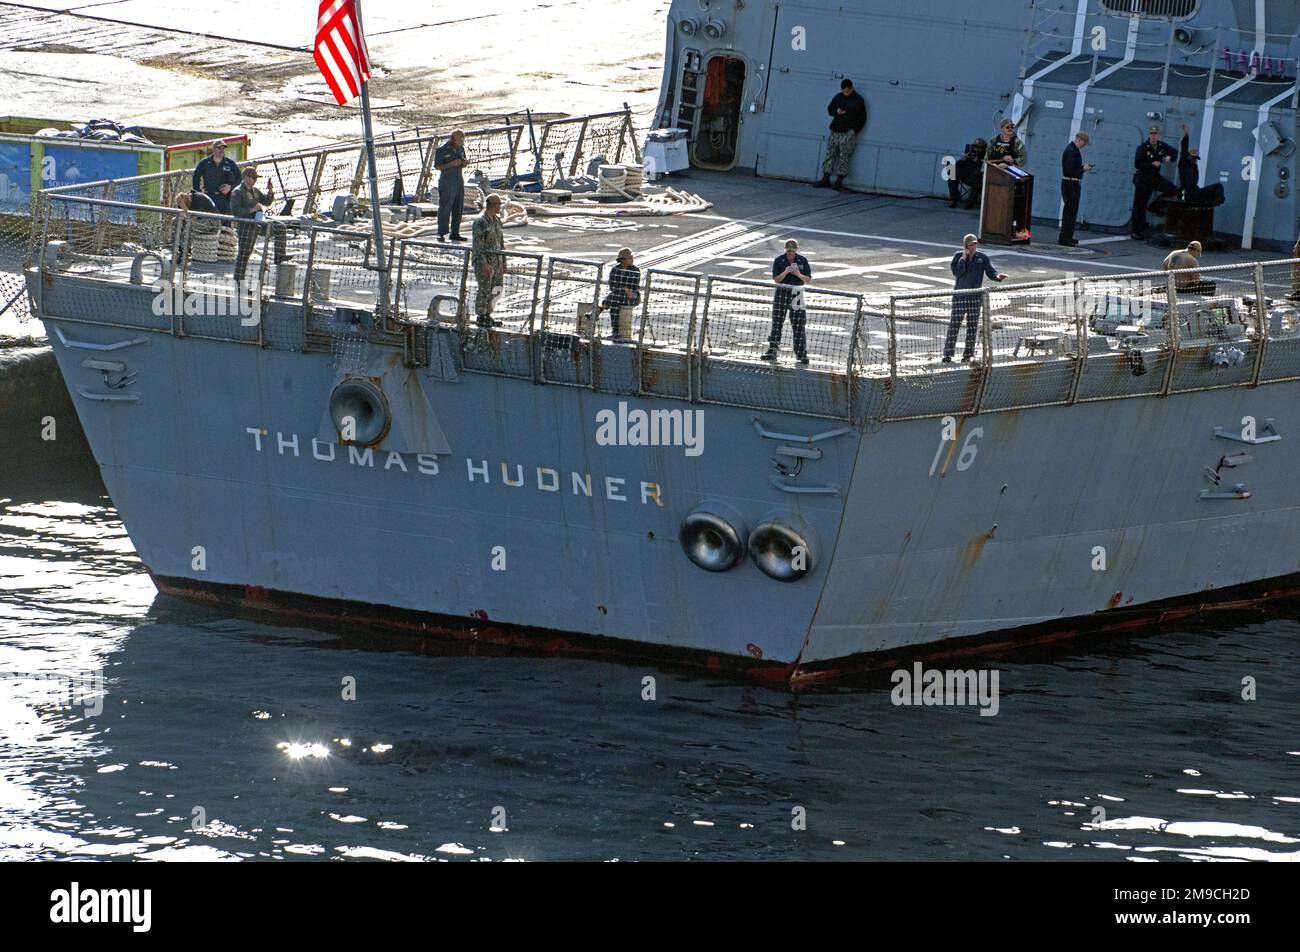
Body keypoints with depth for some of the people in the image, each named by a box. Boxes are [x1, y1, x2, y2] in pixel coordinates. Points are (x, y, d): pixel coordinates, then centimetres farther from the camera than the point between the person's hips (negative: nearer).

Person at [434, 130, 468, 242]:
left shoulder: (461, 149, 9)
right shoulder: (442, 150, -9)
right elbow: (437, 166, -10)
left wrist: (465, 163, -5)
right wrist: (452, 164, -21)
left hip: (459, 181, 6)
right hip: (447, 182, -6)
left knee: (458, 208, 7)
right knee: (445, 208, -7)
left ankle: (455, 233, 13)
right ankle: (441, 234, -5)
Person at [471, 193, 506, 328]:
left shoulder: (497, 220, 12)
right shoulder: (480, 221, -13)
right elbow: (477, 244, -17)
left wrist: (503, 262, 17)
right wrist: (484, 264, -23)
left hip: (496, 260, 8)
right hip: (484, 261, -8)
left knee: (495, 289, 9)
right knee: (484, 290, -2)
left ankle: (487, 316, 20)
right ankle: (481, 318, 8)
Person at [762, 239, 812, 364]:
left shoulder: (802, 261, 1)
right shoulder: (779, 260, -1)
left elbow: (809, 280, 2)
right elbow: (776, 280, -4)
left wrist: (799, 275, -17)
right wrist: (785, 273, -22)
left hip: (797, 294, 0)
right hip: (782, 293, 0)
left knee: (798, 326, 0)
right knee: (777, 323, -3)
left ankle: (802, 354, 3)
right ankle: (771, 351, -1)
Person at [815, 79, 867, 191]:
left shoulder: (858, 100, -2)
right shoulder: (839, 97, 10)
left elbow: (862, 118, 0)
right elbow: (830, 108, 18)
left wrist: (854, 130, -9)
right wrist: (836, 111, -5)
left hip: (848, 132, -5)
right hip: (835, 131, 5)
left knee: (844, 157, -7)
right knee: (830, 154, 3)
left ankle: (839, 182, -7)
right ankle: (825, 180, 7)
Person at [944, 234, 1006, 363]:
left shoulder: (983, 258, 1)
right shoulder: (958, 256, -2)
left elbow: (990, 271, -7)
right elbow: (956, 272, -13)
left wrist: (997, 276, -28)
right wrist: (963, 258, -19)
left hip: (976, 296, 2)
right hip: (960, 295, -2)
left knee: (973, 325, 5)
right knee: (954, 324, -4)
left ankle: (968, 354, 14)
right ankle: (948, 354, -1)